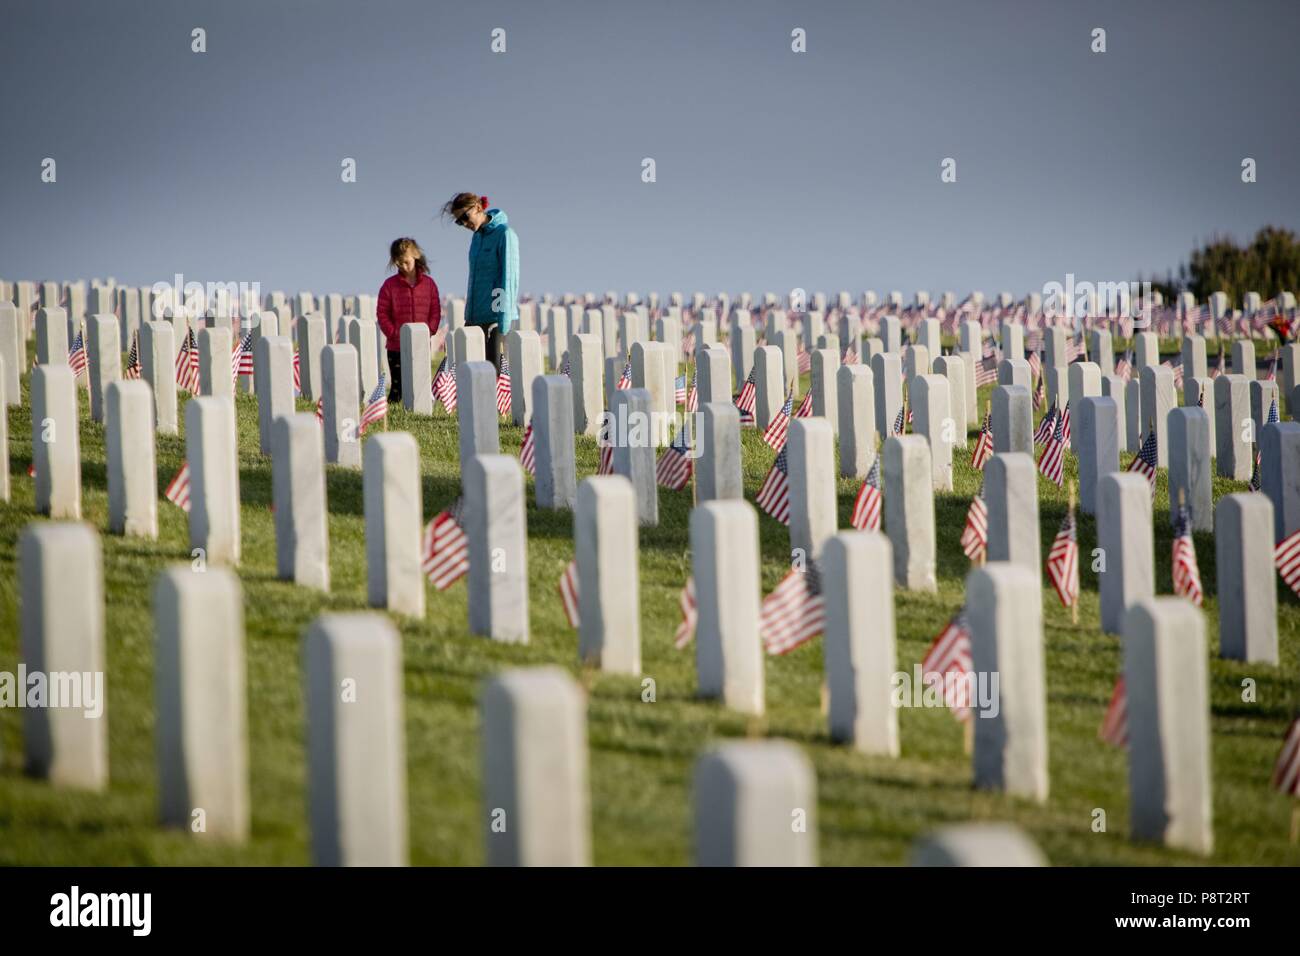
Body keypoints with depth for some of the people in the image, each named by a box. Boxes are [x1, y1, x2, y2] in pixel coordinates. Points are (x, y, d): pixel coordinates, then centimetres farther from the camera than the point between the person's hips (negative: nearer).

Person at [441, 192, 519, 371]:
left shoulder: (504, 234, -8)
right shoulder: (477, 236, 14)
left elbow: (509, 279, -12)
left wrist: (502, 327, -15)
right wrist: (468, 316, 16)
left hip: (496, 317, -7)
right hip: (476, 317, 7)